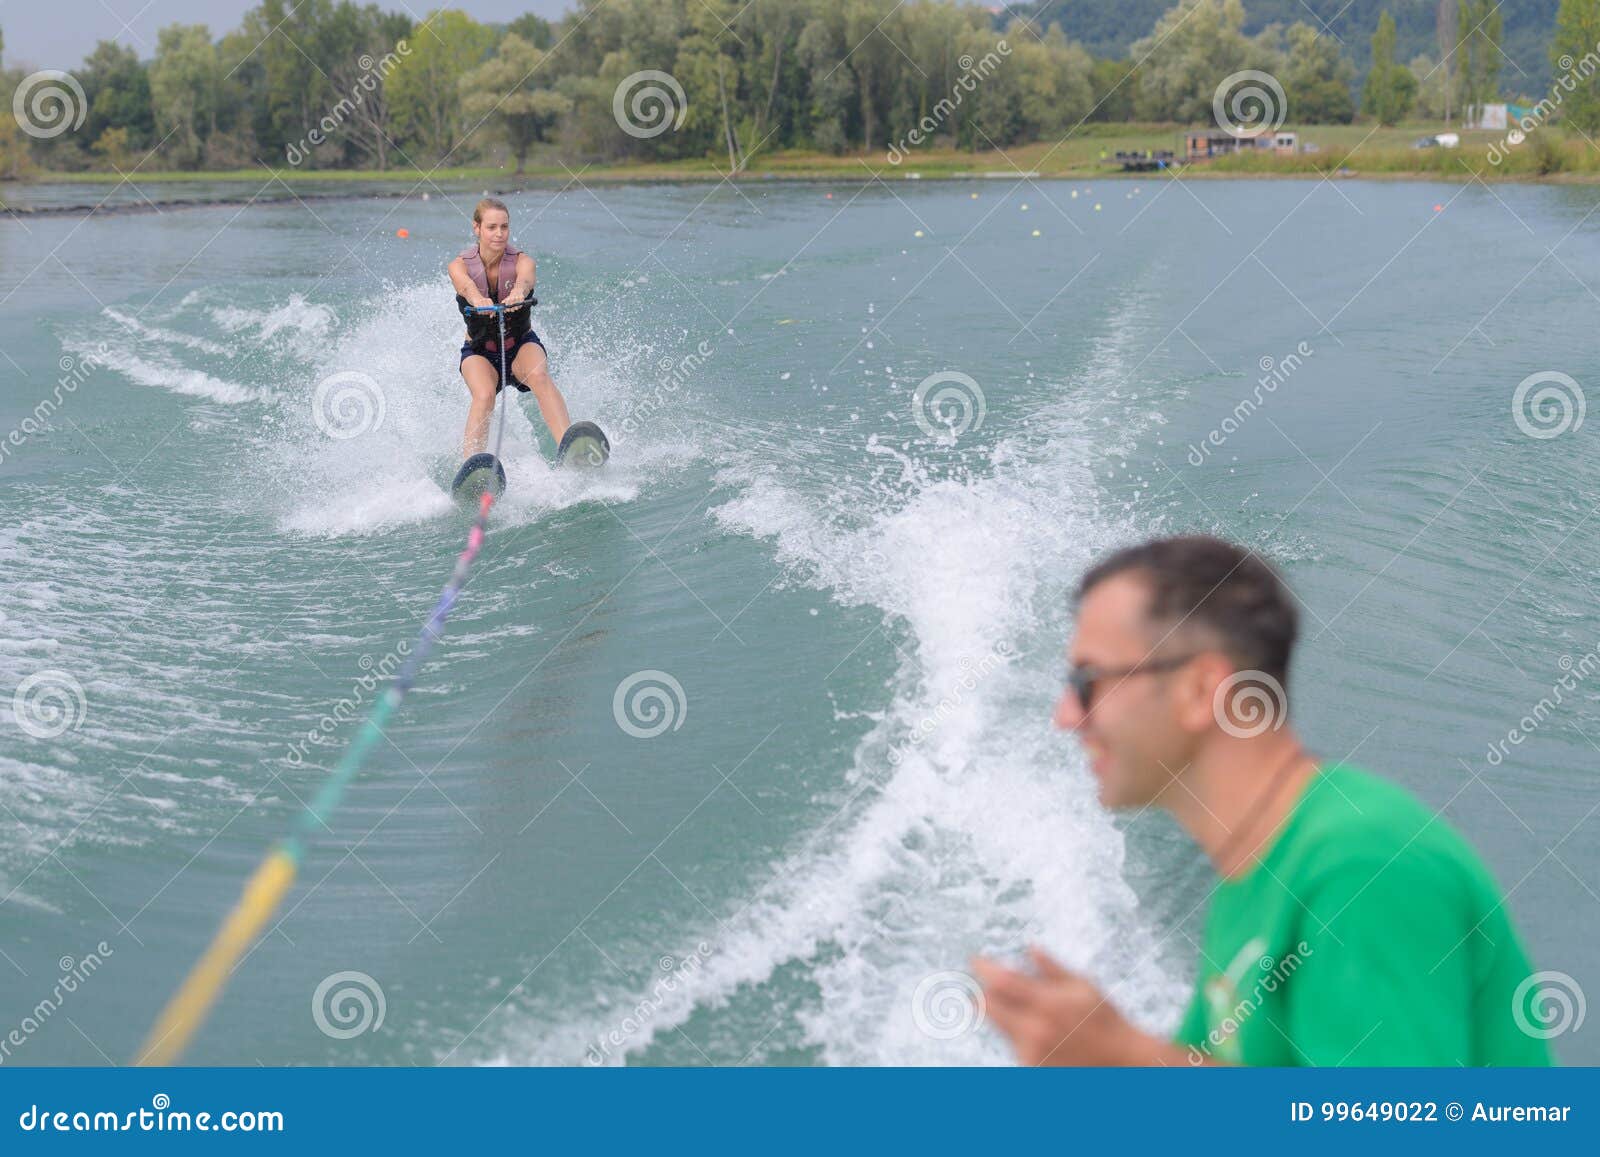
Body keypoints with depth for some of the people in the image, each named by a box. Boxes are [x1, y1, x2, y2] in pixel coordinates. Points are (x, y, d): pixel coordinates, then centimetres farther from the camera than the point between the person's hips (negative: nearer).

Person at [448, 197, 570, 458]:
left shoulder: (522, 261, -13)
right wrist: (478, 300, -61)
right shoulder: (460, 265, -12)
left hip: (521, 344, 0)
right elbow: (467, 286, -36)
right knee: (484, 395, -31)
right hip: (479, 350, 0)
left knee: (539, 376, -33)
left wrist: (517, 293, -64)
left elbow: (525, 279, -38)